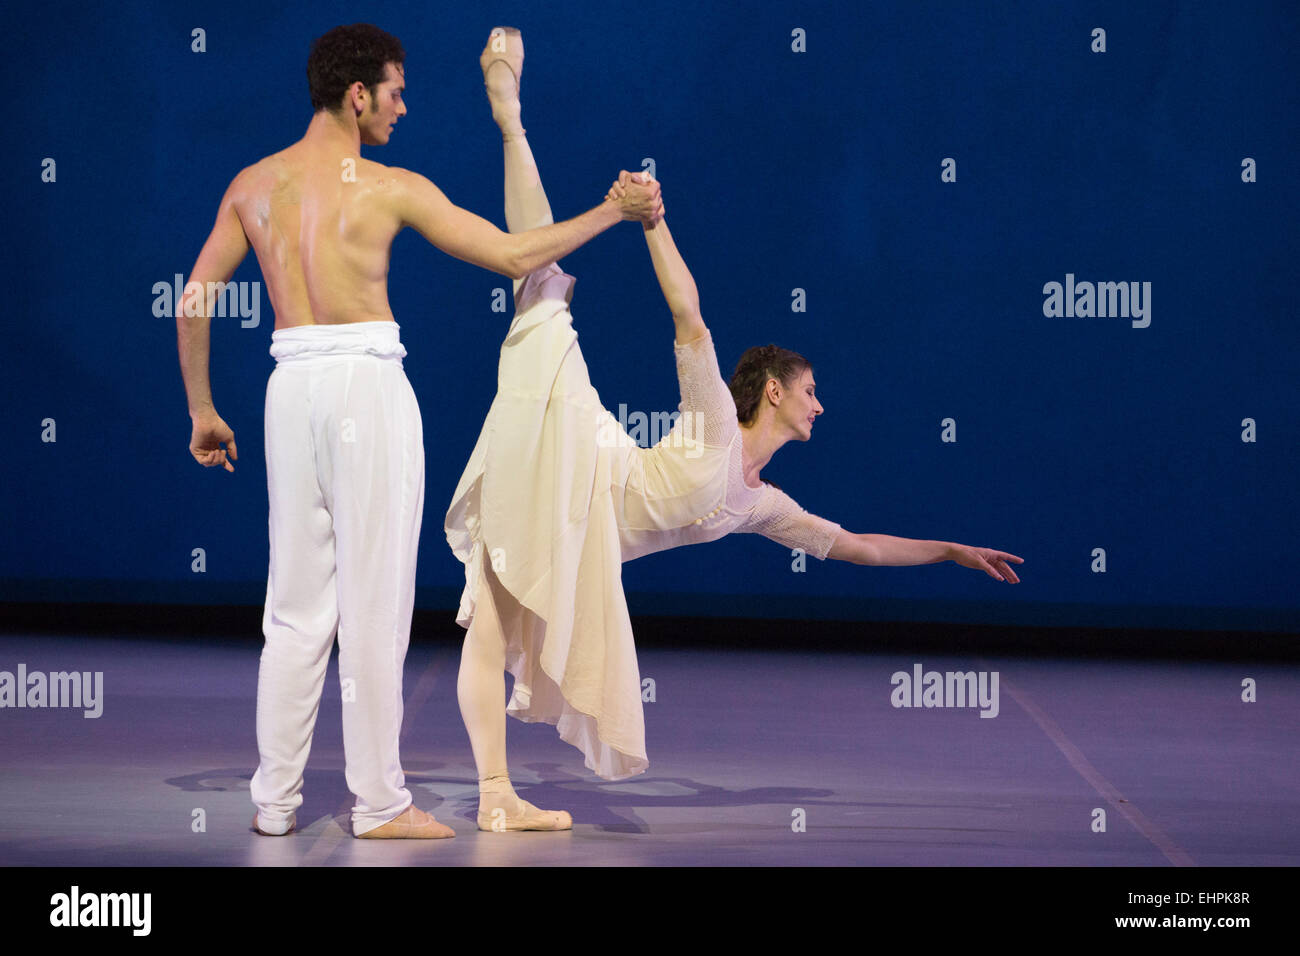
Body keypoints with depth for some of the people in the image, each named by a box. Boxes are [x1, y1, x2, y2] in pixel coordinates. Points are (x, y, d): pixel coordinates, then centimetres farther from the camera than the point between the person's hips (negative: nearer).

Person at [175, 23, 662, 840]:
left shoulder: (253, 185, 9)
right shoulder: (392, 188, -5)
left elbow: (193, 302, 9)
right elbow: (516, 257, -3)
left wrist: (202, 412, 18)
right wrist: (614, 212, 8)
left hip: (292, 387, 5)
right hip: (368, 383, -5)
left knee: (296, 602, 11)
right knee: (374, 602, 0)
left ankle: (276, 800, 12)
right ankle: (379, 803, 4)